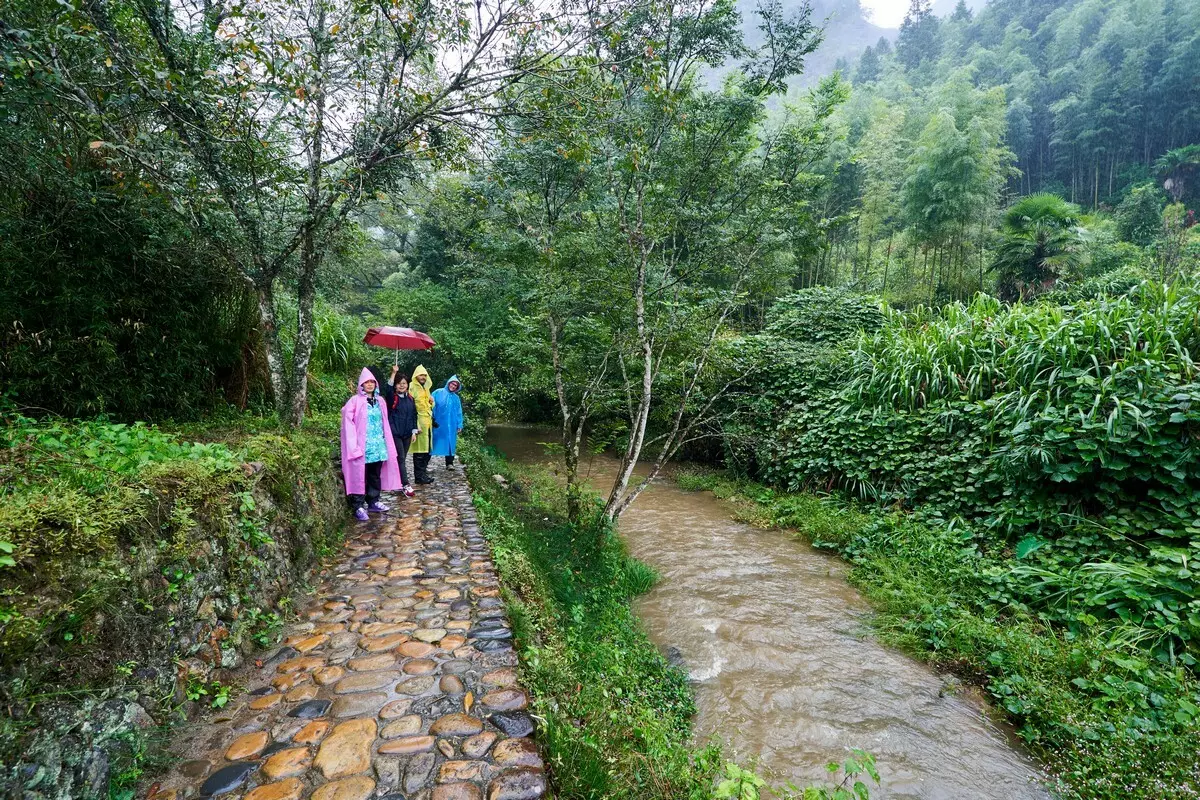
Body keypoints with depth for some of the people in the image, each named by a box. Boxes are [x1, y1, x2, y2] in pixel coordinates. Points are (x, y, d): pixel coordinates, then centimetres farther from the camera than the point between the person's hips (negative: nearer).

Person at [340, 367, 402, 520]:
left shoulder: (380, 401, 12)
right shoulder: (355, 401, -5)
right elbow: (348, 423, -11)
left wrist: (386, 442, 12)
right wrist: (354, 444, -18)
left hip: (378, 445, 6)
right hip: (363, 445, -6)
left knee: (376, 475, 12)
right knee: (361, 475, -2)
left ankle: (373, 502, 23)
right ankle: (359, 506, 2)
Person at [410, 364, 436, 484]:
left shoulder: (426, 388, 18)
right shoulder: (412, 388, -8)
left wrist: (431, 401, 6)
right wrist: (415, 425, -21)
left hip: (428, 423, 8)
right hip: (419, 423, -8)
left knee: (427, 450, 11)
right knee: (420, 450, -4)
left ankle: (423, 471, 21)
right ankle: (420, 476, 2)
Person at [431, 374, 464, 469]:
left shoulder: (456, 398, 13)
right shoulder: (438, 393, 1)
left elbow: (459, 413, 14)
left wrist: (459, 425, 8)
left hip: (451, 426, 3)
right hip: (438, 425, -3)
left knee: (450, 443, 4)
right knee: (433, 444, 2)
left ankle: (449, 463, 12)